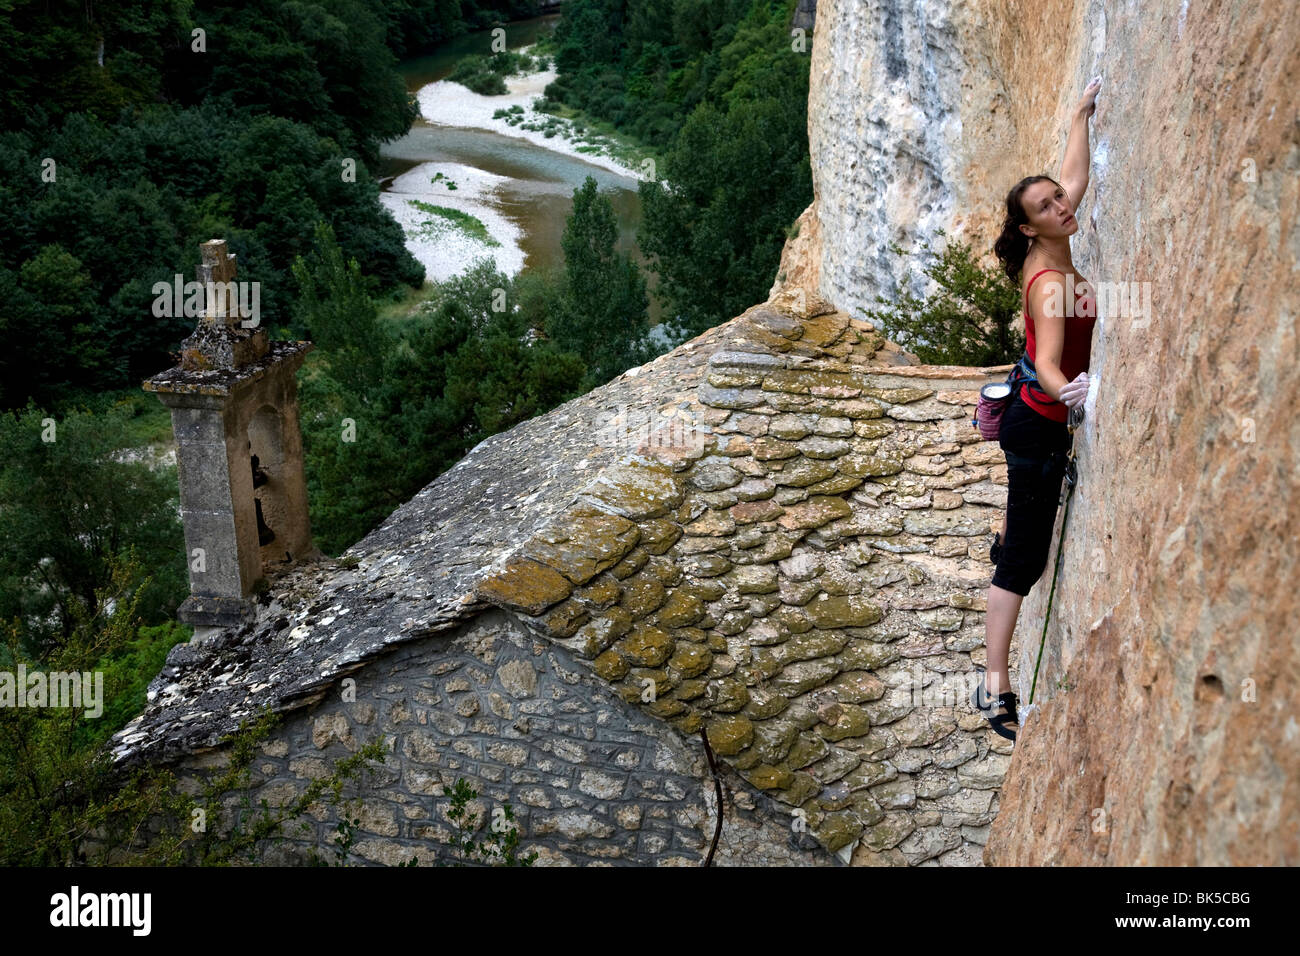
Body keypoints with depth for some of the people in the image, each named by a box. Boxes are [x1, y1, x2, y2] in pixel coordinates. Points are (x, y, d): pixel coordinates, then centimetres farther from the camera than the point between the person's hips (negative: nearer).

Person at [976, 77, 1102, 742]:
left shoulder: (1051, 255, -2)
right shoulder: (1050, 283, -28)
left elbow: (1075, 176, 13)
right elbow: (1048, 364, -41)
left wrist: (1083, 113, 19)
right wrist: (1068, 392, -61)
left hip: (1038, 416, 10)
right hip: (1041, 427, -10)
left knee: (1031, 501, 41)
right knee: (1025, 561, -9)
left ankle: (1006, 538, 74)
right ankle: (995, 689, -6)